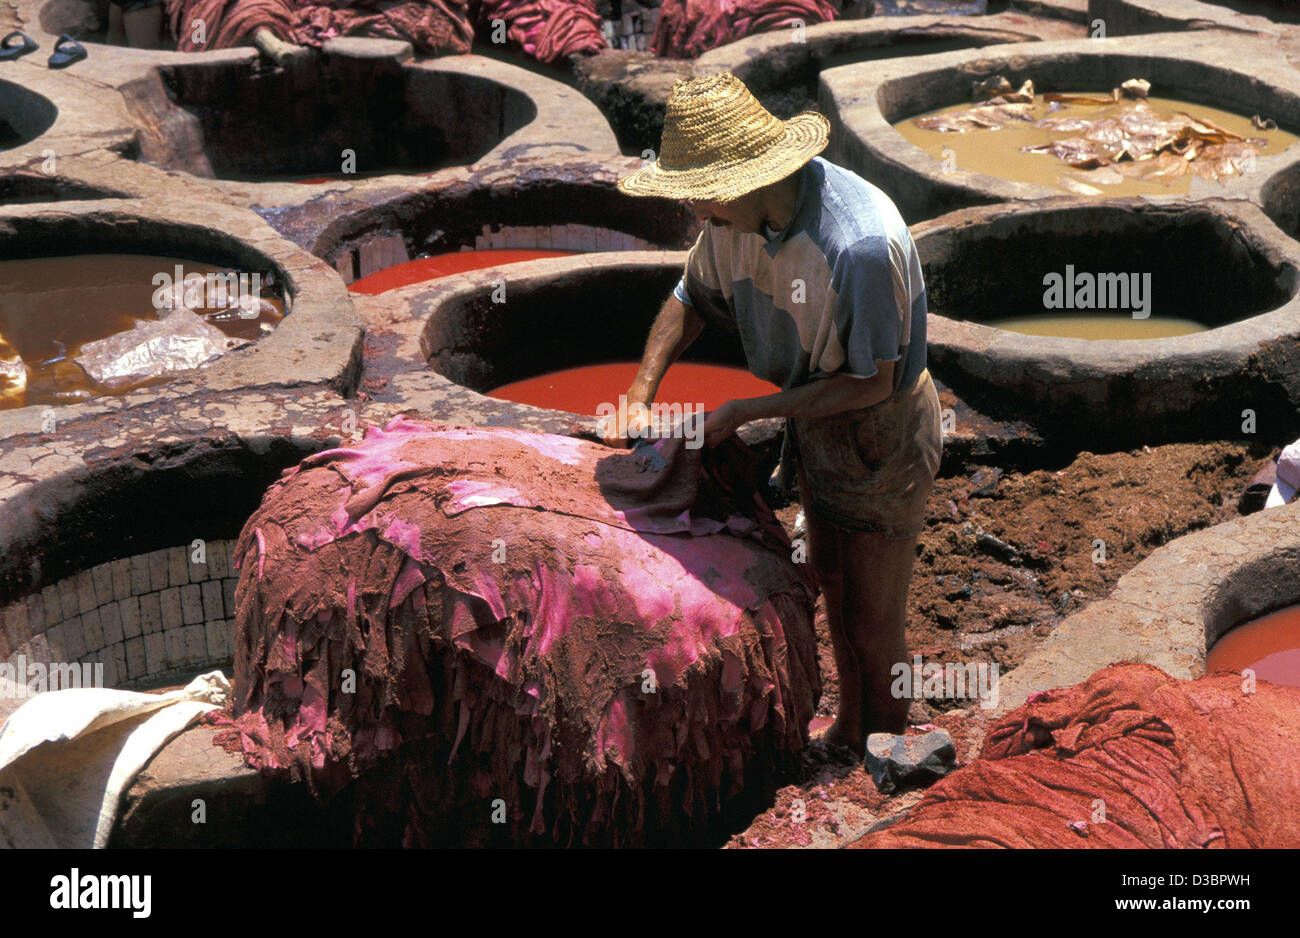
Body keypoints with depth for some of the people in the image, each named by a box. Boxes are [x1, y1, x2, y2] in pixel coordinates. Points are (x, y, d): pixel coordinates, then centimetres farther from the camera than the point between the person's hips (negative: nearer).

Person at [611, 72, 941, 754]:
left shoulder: (862, 242, -36)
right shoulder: (736, 216, -12)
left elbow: (872, 384, -27)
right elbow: (690, 302, 7)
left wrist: (746, 412, -22)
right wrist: (639, 398, -5)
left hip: (882, 443, -7)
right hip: (814, 429, 8)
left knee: (874, 624, 6)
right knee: (832, 587, 24)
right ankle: (848, 731, 45)